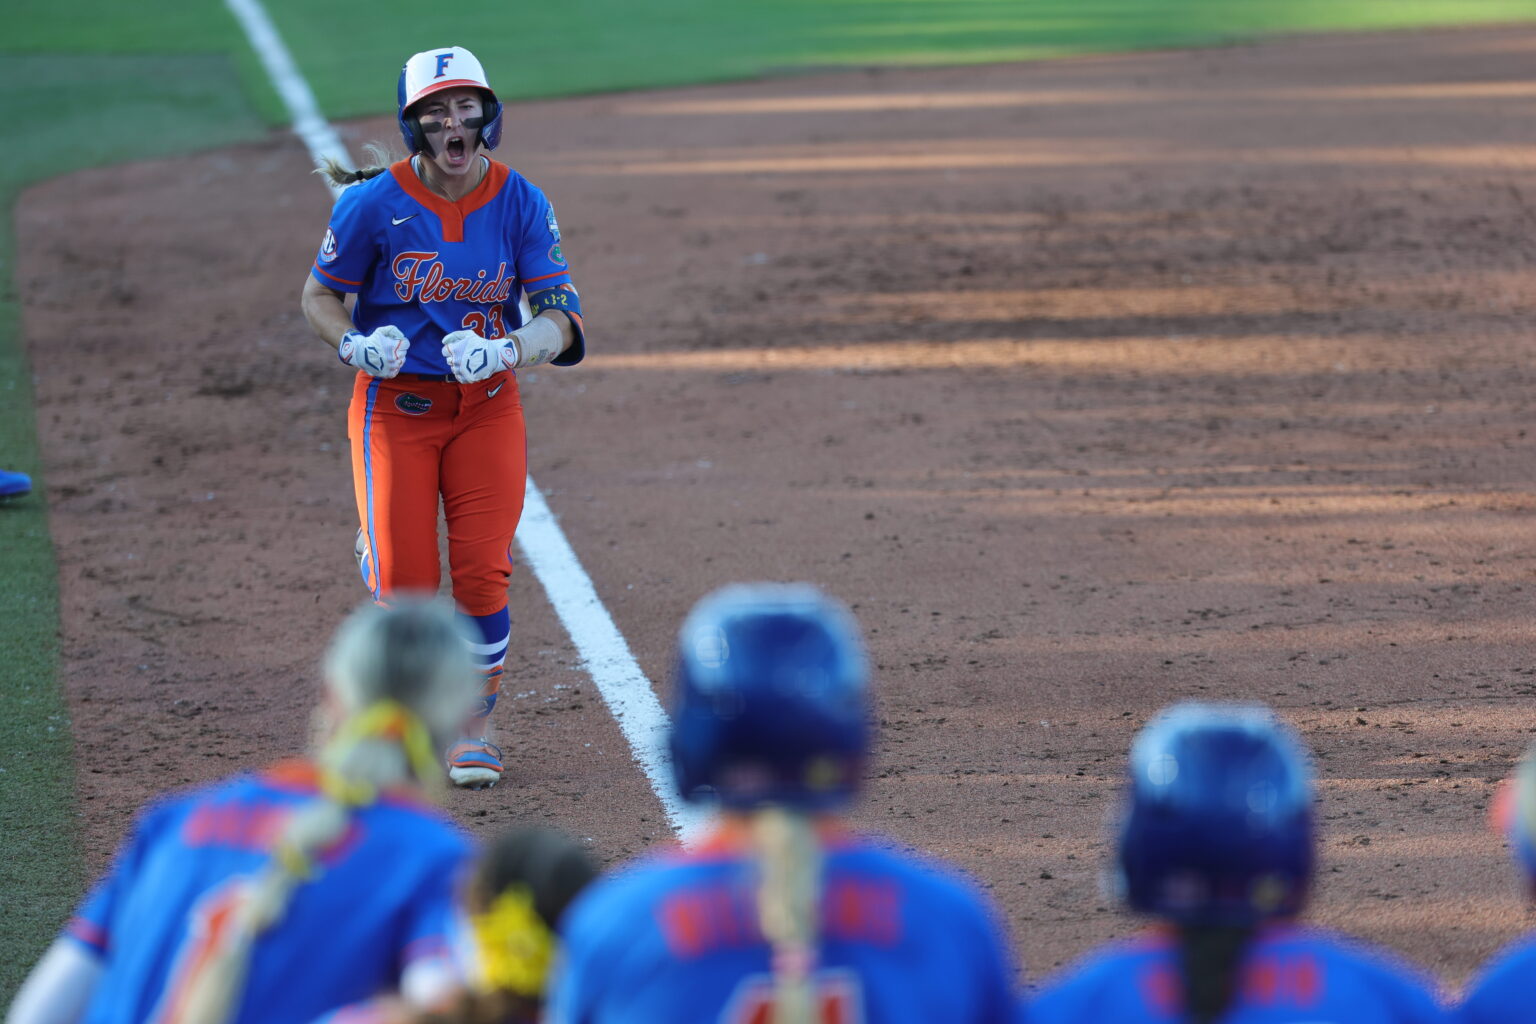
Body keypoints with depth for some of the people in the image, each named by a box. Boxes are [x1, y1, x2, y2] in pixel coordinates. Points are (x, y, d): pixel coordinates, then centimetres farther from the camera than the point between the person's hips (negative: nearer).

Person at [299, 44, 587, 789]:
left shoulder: (521, 204, -5)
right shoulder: (374, 204, -10)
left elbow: (561, 321, -8)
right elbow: (318, 297, 0)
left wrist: (502, 351, -28)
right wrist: (355, 345, -20)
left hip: (487, 406, 1)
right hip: (394, 405, -1)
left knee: (483, 575, -8)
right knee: (405, 582, -6)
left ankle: (475, 727, 14)